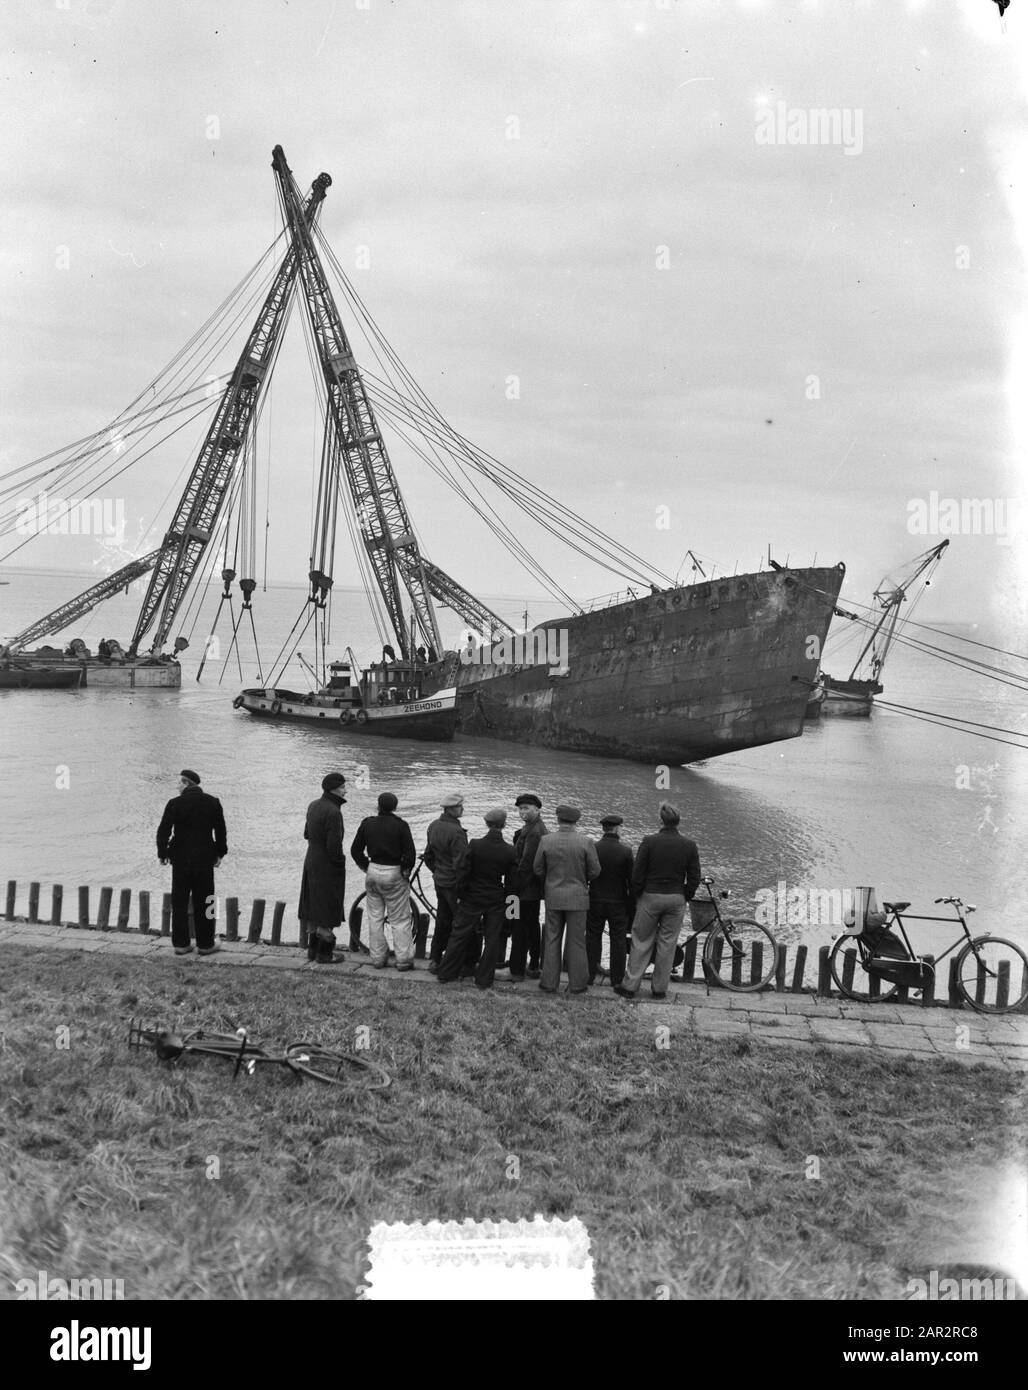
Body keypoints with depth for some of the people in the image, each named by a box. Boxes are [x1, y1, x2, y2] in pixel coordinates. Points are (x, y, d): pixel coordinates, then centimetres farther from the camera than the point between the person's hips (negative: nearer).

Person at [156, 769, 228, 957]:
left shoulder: (175, 804, -8)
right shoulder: (212, 803, -2)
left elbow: (163, 831, -8)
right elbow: (220, 831, 3)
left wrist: (162, 854, 4)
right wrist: (220, 854, 14)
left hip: (180, 858, -1)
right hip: (204, 858, 1)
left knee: (179, 902, 9)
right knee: (203, 902, 8)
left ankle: (181, 944, 12)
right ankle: (205, 944, 10)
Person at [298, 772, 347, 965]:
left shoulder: (313, 806, 5)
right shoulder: (333, 812, -23)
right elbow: (334, 846, -23)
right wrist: (340, 864, -9)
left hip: (311, 861, 9)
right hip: (328, 867, -9)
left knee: (313, 909, 17)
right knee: (328, 912, 1)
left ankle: (313, 949, 26)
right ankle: (324, 954, 8)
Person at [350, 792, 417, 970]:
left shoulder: (367, 823, 0)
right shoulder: (401, 826, -11)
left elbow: (355, 850, 5)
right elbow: (410, 853, -13)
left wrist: (366, 867, 13)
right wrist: (406, 871, 3)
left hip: (373, 872, 3)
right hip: (394, 875, -3)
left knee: (375, 918, 13)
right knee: (400, 920, 4)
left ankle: (378, 958, 17)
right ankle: (404, 960, 5)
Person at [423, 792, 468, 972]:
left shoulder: (434, 826, 5)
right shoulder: (456, 832, -23)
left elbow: (428, 855, 15)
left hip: (439, 881, 8)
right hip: (454, 883, -8)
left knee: (442, 921, 18)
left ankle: (435, 959, 23)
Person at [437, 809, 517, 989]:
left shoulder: (475, 845, -15)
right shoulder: (510, 852, -10)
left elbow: (462, 872, -10)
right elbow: (511, 882, -3)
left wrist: (460, 895, 2)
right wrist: (507, 902, 9)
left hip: (472, 899, 0)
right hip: (497, 901, 0)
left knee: (460, 935, 12)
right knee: (493, 939, 11)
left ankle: (445, 974, 21)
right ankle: (484, 980, 14)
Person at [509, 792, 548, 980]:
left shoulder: (533, 832, -20)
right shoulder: (542, 828, 12)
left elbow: (526, 864, -23)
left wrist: (515, 886, -18)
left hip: (526, 889, -10)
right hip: (536, 888, 10)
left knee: (519, 929, -4)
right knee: (532, 926, 18)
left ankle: (517, 970, 0)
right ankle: (534, 967, 26)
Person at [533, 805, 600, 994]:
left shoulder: (546, 841, -8)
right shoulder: (585, 842, -12)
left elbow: (538, 869, 0)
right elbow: (594, 871, -6)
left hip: (553, 896, 1)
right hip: (577, 896, -1)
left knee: (552, 940, 10)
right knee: (576, 941, 7)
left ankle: (549, 982, 14)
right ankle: (577, 984, 12)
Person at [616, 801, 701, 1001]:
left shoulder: (649, 842, -9)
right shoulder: (689, 846, -3)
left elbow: (637, 874, -6)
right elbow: (694, 879, 0)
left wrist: (639, 894, 9)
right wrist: (684, 897, 14)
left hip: (650, 897, -1)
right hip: (676, 899, 1)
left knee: (641, 943, 7)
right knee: (667, 944, 9)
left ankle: (630, 986, 8)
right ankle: (660, 988, 14)